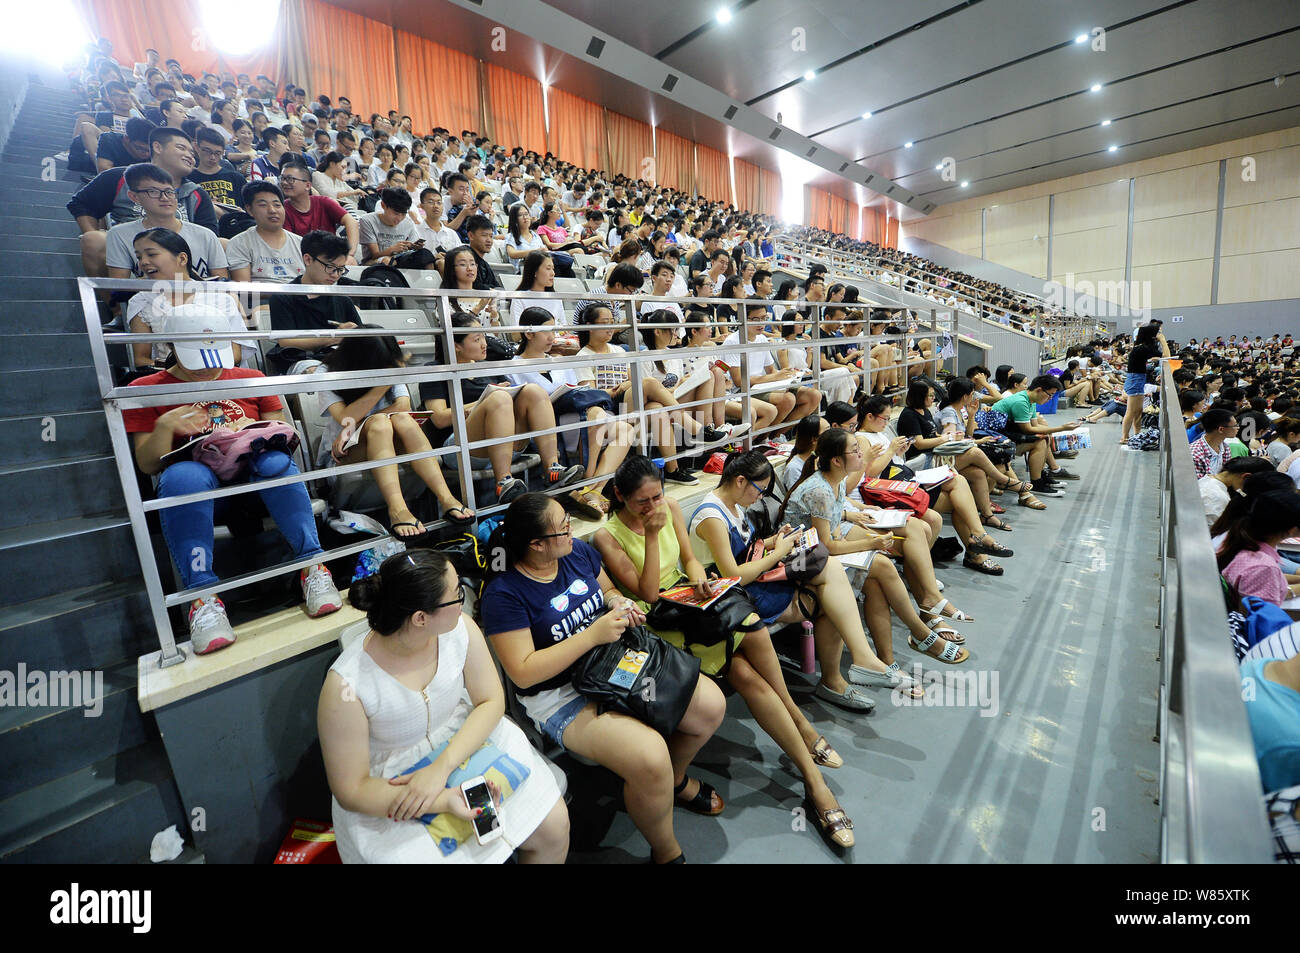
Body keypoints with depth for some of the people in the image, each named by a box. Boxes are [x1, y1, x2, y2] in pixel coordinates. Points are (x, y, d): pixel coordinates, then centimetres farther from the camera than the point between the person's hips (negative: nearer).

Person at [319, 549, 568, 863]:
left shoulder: (460, 629, -16)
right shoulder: (346, 685, -25)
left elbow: (491, 701, -7)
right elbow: (350, 791, -17)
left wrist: (442, 766, -22)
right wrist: (444, 801, -28)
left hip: (465, 740, 3)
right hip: (391, 792, -2)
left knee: (554, 827, -7)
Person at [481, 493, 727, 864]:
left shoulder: (578, 552, 2)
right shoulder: (503, 593, -17)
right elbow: (523, 673, -19)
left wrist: (618, 603, -6)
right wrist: (593, 634, -24)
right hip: (561, 696, -6)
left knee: (711, 706, -3)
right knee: (649, 759, -28)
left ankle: (676, 778, 29)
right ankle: (667, 853, 6)